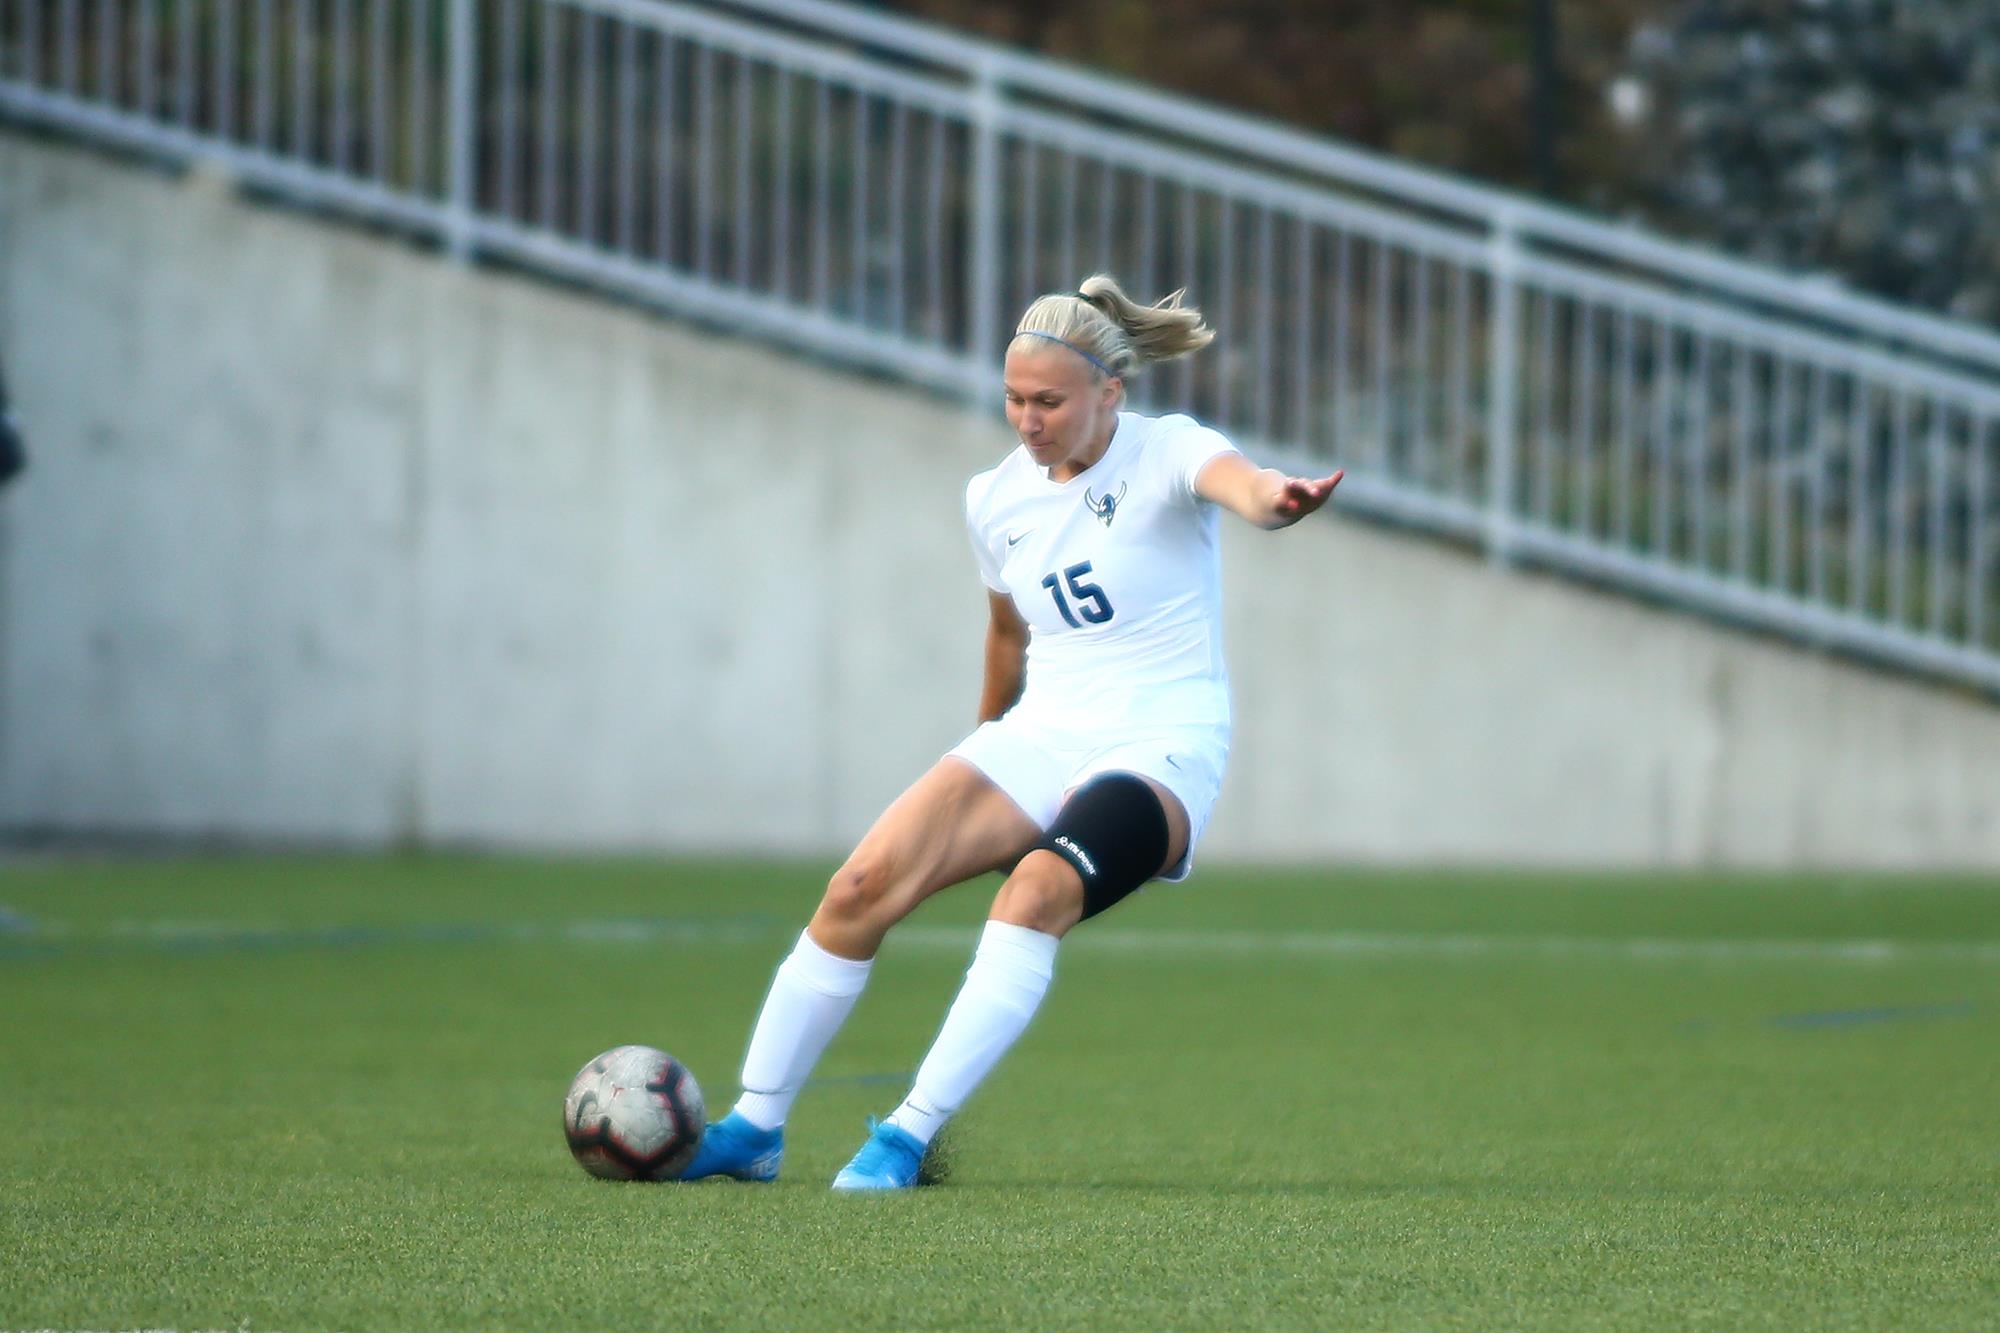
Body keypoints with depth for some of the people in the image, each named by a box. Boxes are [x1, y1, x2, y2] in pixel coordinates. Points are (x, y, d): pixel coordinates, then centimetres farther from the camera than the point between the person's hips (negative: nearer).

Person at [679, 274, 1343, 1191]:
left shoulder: (1167, 455, -9)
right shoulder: (996, 499, 8)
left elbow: (1232, 480, -34)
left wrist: (1272, 498, -58)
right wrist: (989, 751, 36)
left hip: (1160, 754, -6)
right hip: (1038, 739, 6)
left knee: (1040, 885, -35)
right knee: (862, 885, -16)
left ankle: (910, 1135, -33)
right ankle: (754, 1129, -3)